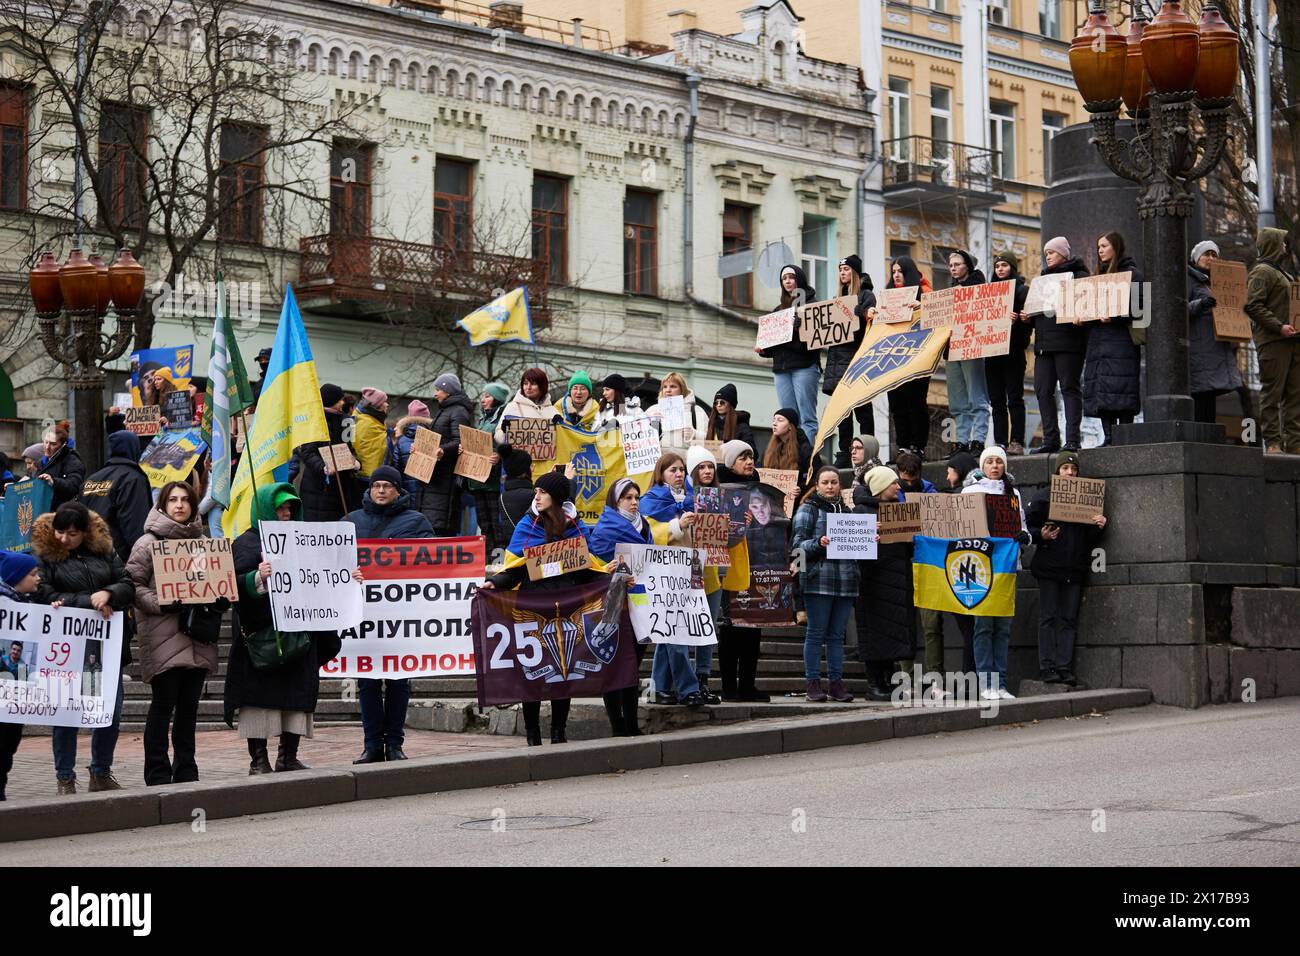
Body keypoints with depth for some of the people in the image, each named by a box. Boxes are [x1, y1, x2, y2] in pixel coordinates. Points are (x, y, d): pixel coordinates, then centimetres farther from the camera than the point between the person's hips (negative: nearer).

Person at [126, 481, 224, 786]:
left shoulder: (202, 542, 17)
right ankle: (157, 773, 1)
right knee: (164, 703, -5)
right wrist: (162, 604, -17)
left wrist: (219, 601, 3)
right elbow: (133, 585, -5)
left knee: (189, 704, 7)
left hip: (198, 636, 5)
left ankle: (185, 770, 15)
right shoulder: (148, 542, 0)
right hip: (163, 637, -5)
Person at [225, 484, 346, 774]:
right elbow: (237, 583, -14)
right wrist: (257, 578, -34)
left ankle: (288, 756, 12)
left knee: (298, 693, 5)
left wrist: (347, 578, 12)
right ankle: (259, 759, -1)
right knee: (261, 694, -5)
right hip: (262, 632, -6)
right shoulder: (247, 543, 0)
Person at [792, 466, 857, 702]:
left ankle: (836, 682, 9)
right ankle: (813, 683, 1)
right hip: (819, 579, -5)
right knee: (816, 633, -3)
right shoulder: (808, 509, 3)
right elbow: (797, 544, -5)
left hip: (845, 579, 5)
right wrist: (819, 543, -21)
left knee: (837, 634, 6)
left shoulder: (846, 510, 19)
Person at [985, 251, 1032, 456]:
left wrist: (1021, 320, -25)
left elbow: (1028, 317, -6)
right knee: (996, 399, 4)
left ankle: (1016, 442, -7)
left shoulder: (1022, 290, 3)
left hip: (1013, 349, -5)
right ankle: (999, 442, 5)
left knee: (1014, 398, -6)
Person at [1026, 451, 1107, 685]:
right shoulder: (1045, 501, 4)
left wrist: (1100, 527, -6)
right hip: (1049, 567, -3)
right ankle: (1047, 668, -3)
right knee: (1048, 618, -3)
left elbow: (1091, 540, 13)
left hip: (1075, 568, 3)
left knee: (1069, 619, 2)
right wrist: (1041, 535, -14)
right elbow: (1025, 527, 4)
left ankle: (1065, 668, 1)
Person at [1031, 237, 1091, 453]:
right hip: (1044, 342, 7)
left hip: (1067, 341, -7)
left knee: (1069, 387, -7)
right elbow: (1035, 305, 27)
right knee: (1043, 389, 2)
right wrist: (1027, 316, 7)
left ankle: (1073, 439, -8)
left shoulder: (1078, 275, 1)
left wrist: (1080, 317, -26)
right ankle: (1050, 439, 6)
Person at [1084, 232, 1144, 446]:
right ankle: (1109, 436, 1)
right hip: (1097, 340, 8)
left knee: (1119, 389, -14)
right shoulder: (1100, 274, 24)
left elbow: (1137, 306, -11)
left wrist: (1114, 316, -23)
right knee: (1099, 391, 1)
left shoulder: (1130, 273, 0)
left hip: (1120, 338, -8)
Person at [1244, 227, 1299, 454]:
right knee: (1272, 393, -7)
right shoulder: (1262, 272, -6)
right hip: (1273, 342, -9)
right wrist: (1279, 326, -20)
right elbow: (1253, 306, -15)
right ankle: (1272, 441, -6)